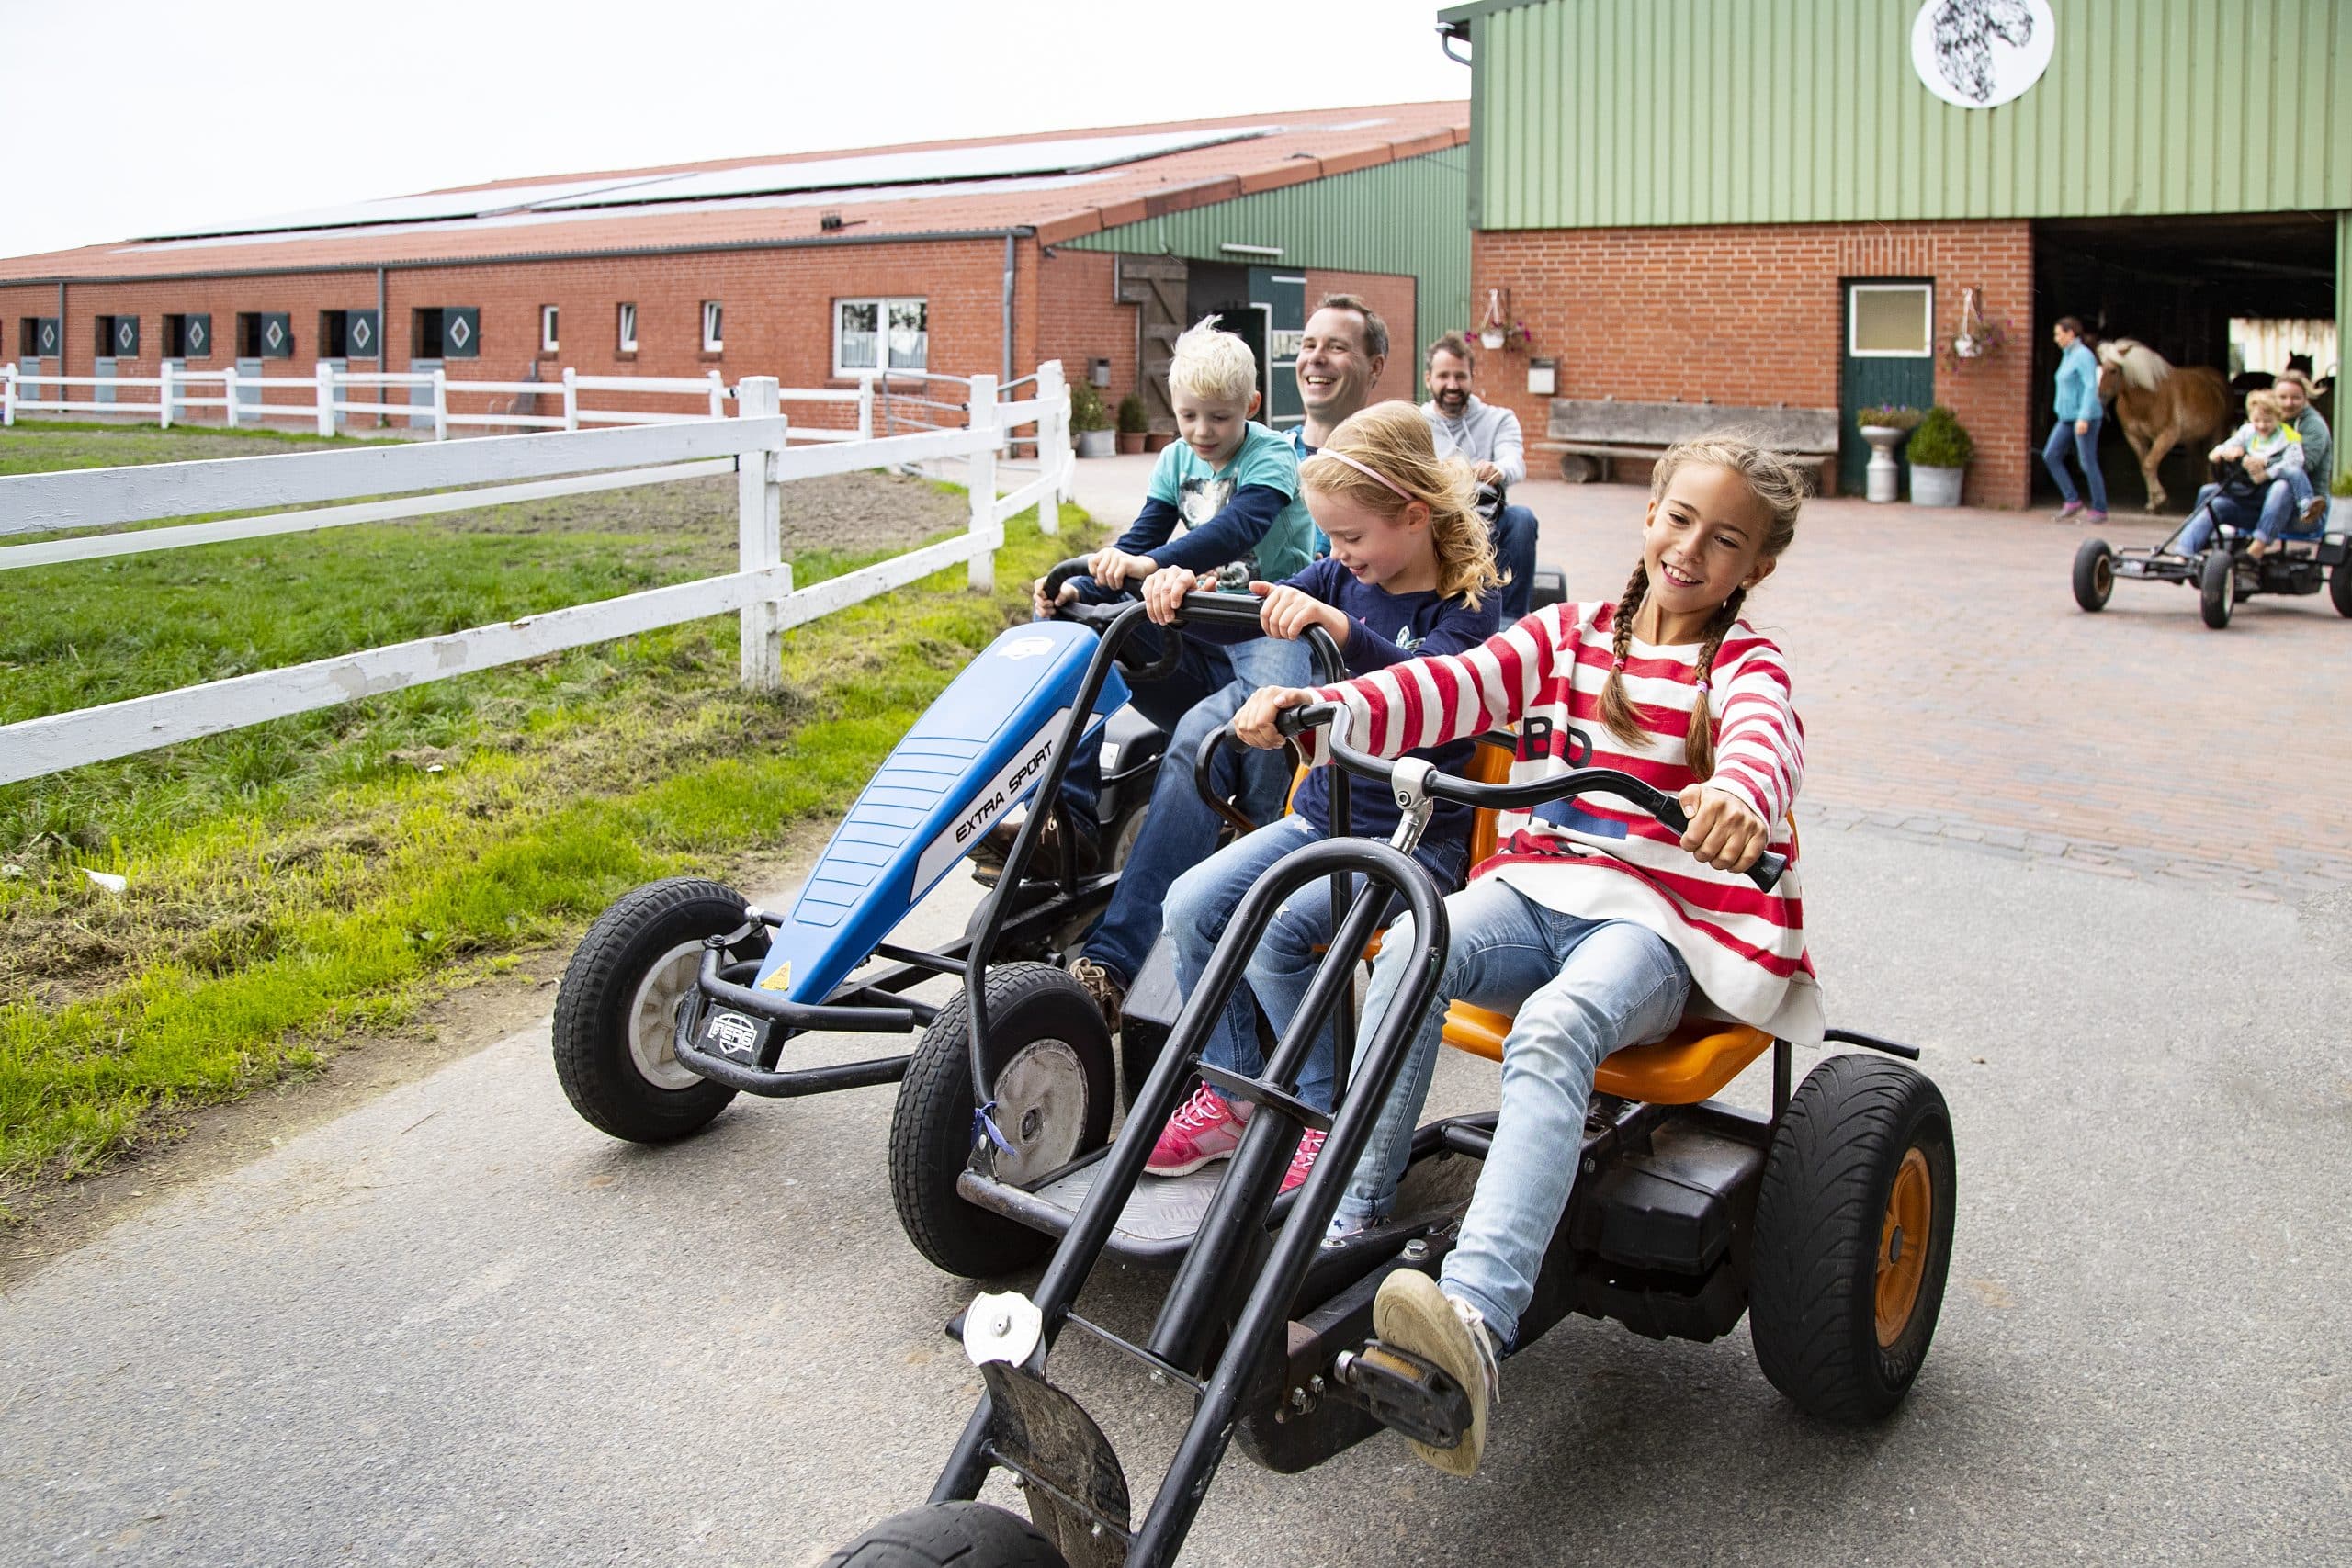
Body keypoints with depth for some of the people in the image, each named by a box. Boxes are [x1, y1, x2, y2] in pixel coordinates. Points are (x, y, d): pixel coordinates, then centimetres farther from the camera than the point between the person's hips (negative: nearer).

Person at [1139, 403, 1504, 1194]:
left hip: (1413, 839, -7)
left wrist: (1338, 626, -45)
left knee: (1272, 929, -26)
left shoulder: (1466, 605, -11)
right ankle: (1232, 1097, 3)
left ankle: (1331, 1115, -7)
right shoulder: (1343, 578, 8)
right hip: (1322, 814, 7)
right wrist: (1182, 587, -16)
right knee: (1192, 904, -11)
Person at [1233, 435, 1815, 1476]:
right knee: (1411, 949, -29)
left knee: (1553, 1028, -36)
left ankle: (1477, 1321, -53)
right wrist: (1320, 707, -20)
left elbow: (1765, 739, -21)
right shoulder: (1566, 635, 16)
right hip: (1533, 890, 4)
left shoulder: (1743, 666, 4)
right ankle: (1347, 1229, -28)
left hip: (1655, 927, -4)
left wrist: (1739, 795, -47)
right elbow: (1452, 688, -1)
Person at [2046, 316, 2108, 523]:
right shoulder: (2068, 356, 15)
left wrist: (2084, 417, -28)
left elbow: (2091, 387, -21)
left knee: (2088, 462, -4)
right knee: (2050, 456, -1)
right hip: (2067, 418, 9)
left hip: (2085, 418, -9)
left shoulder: (2083, 355, -13)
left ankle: (2099, 509, 6)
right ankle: (2072, 501, 4)